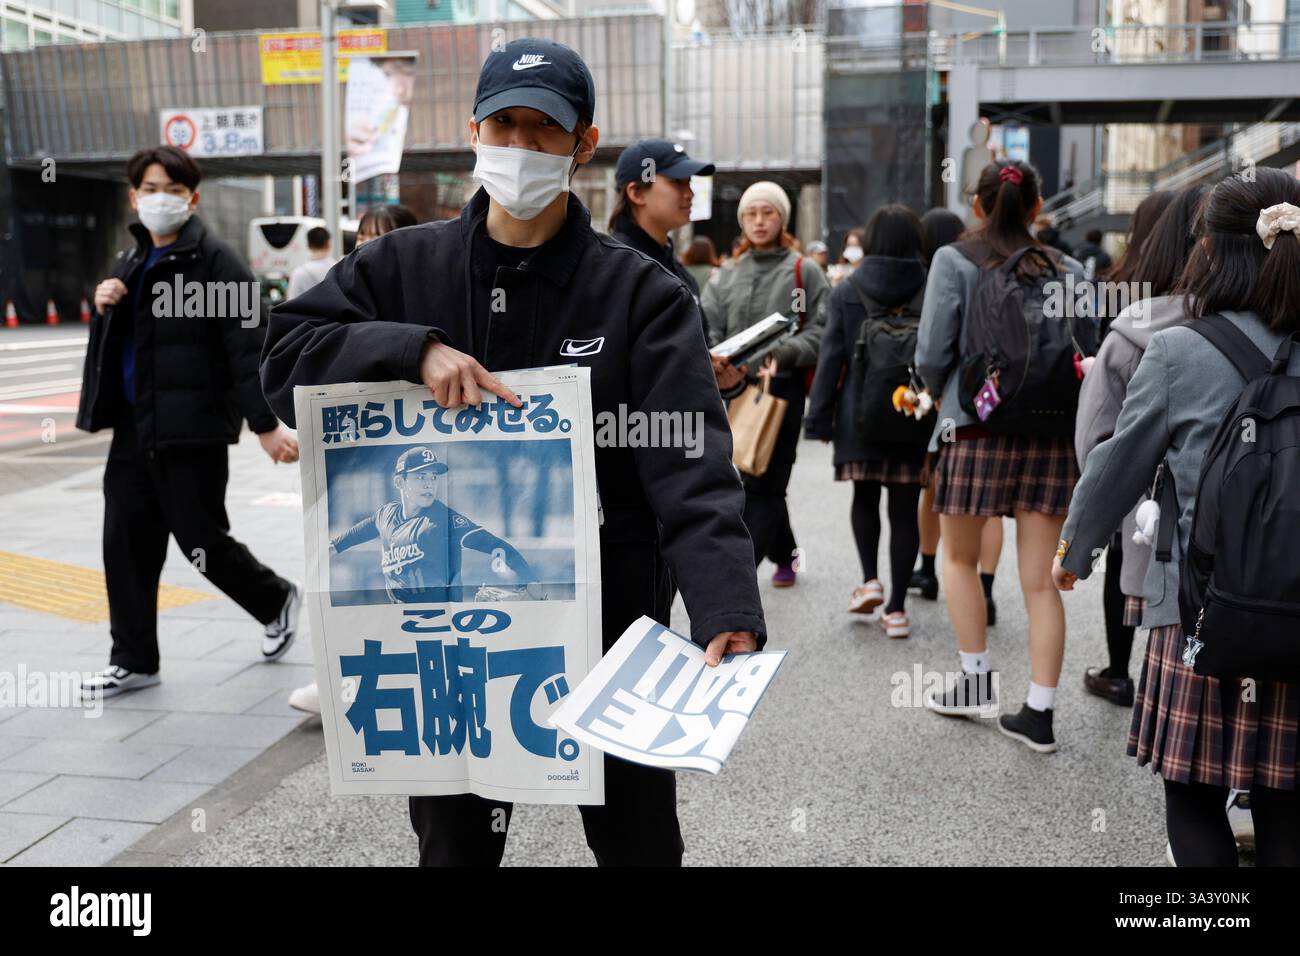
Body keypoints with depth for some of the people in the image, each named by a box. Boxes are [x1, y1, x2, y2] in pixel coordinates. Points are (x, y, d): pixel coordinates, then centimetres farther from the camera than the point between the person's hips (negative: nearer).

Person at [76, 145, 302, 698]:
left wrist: (265, 423, -21)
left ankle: (277, 601, 27)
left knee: (203, 542, -1)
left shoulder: (215, 262, -9)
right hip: (134, 426, 7)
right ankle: (134, 660, 19)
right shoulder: (130, 263, 16)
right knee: (126, 543, 7)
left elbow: (247, 348, -15)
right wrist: (105, 309, 4)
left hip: (193, 429, -7)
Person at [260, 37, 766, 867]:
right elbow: (287, 356, -6)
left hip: (609, 619, -2)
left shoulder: (644, 294, -9)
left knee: (637, 838, 16)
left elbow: (694, 471, -19)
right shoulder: (403, 267, 1)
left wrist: (729, 615, -34)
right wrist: (417, 347, -22)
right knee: (454, 840, 20)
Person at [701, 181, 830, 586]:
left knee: (762, 486, -10)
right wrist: (717, 362, -18)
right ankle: (785, 555, 35)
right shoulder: (727, 277, 13)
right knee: (762, 481, 14)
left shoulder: (804, 272, 2)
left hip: (782, 386, -4)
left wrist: (783, 353, -22)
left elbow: (820, 333, -5)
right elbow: (708, 328, 3)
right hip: (738, 389, 5)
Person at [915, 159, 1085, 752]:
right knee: (1040, 579, 7)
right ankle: (1039, 714, 11)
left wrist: (945, 394, 11)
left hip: (977, 425, -3)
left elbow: (932, 352, -8)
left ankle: (976, 680, 21)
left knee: (960, 558, 18)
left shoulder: (955, 261, -2)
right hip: (1052, 432, 3)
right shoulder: (1067, 270, 7)